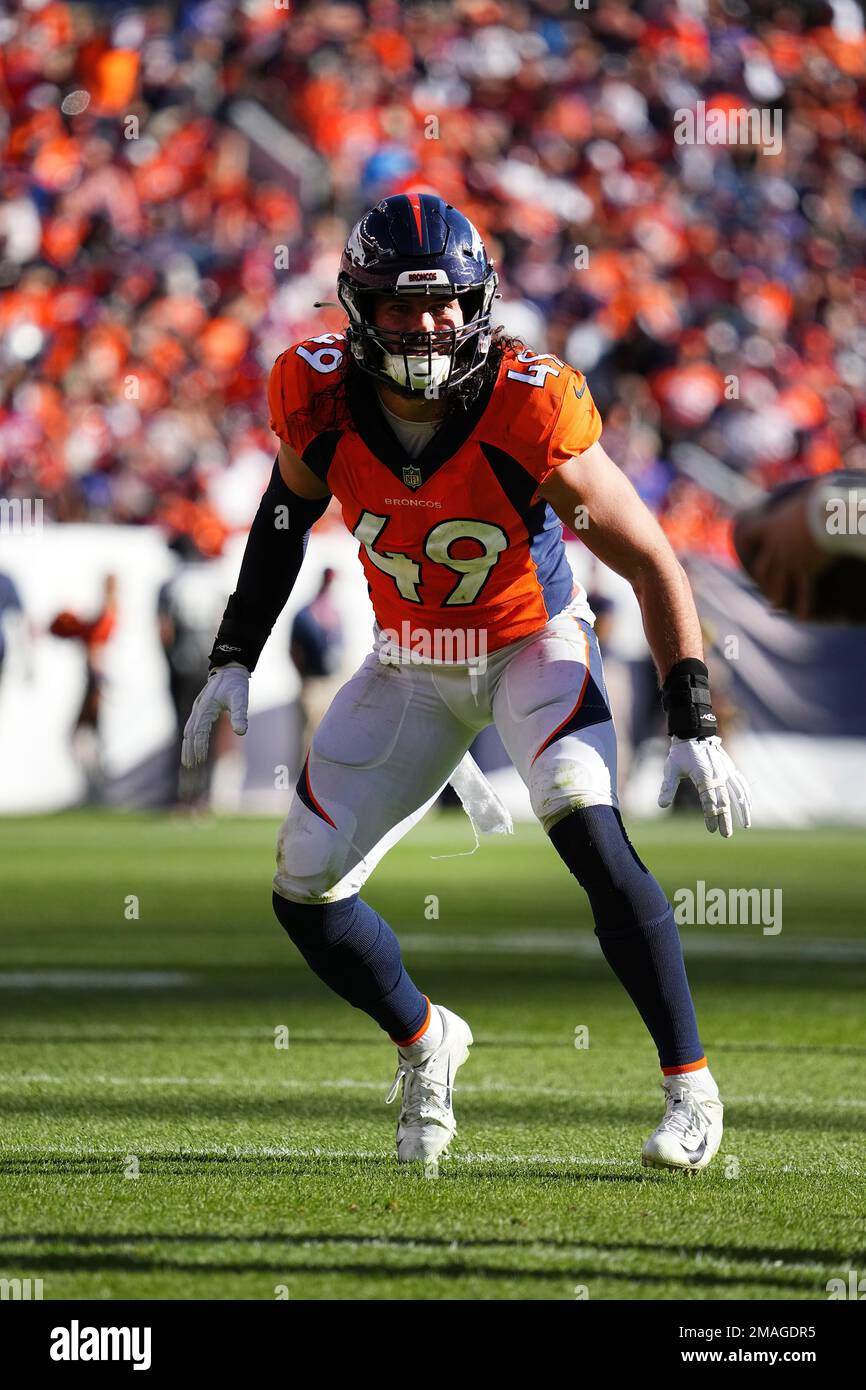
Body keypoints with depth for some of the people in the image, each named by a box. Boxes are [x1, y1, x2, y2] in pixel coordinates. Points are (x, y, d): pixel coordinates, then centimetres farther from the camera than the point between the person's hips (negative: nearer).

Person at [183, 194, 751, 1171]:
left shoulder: (529, 413, -29)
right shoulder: (321, 403, -19)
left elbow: (652, 563, -19)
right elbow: (285, 515, 5)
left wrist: (693, 724, -24)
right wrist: (233, 660, 4)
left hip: (534, 645, -4)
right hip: (411, 663, 4)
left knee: (590, 834, -29)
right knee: (304, 895, -1)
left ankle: (689, 1083, -14)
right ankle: (424, 1042, 29)